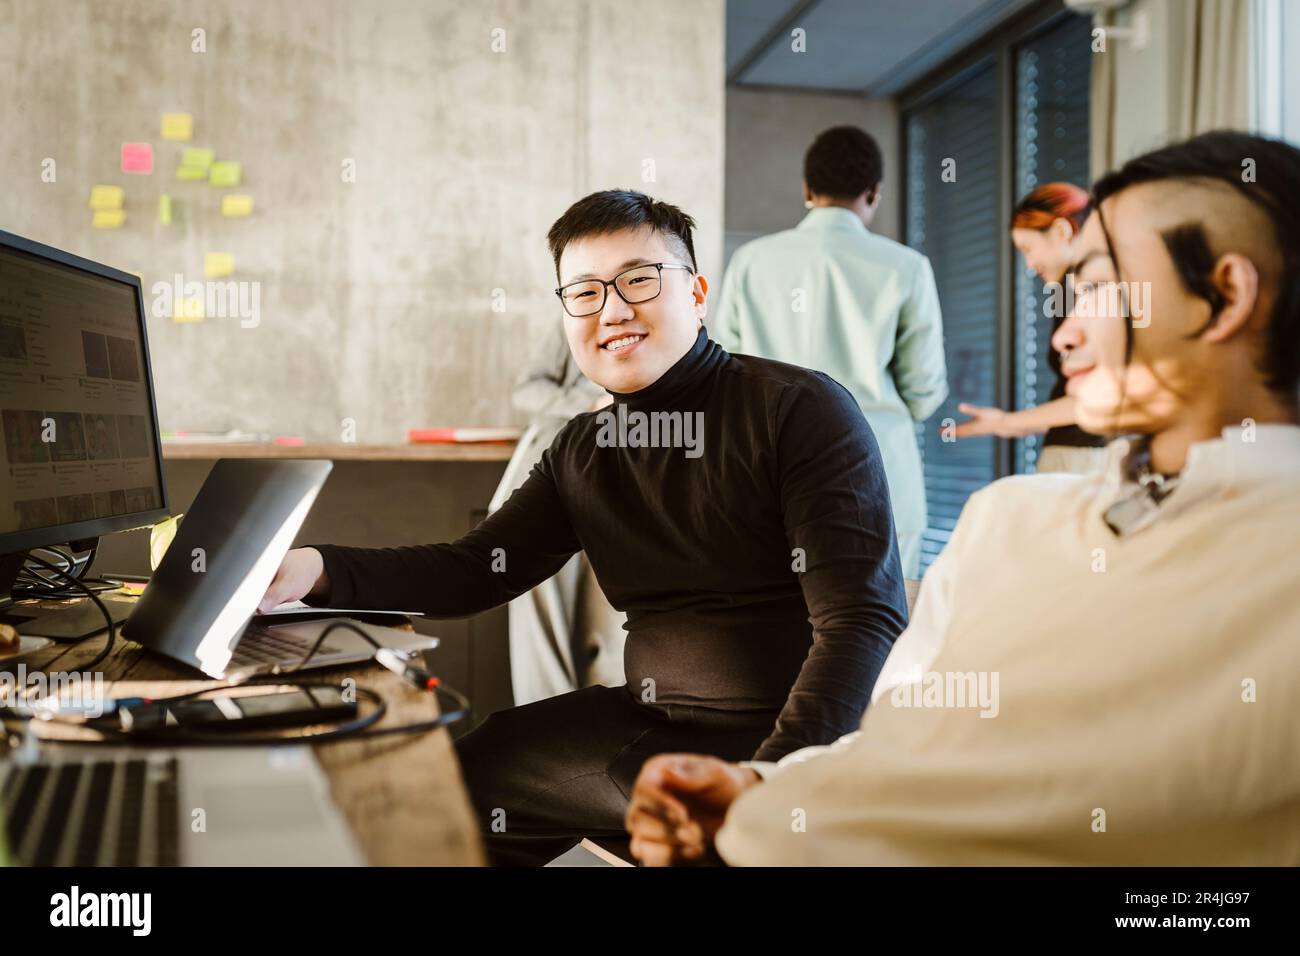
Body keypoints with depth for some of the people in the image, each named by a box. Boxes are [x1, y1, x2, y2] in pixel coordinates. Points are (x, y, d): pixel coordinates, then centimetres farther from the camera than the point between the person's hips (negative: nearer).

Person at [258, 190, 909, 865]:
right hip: (652, 723, 6)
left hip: (790, 736, -6)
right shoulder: (582, 453, 8)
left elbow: (865, 620, -18)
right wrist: (320, 571, -10)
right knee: (471, 771, 9)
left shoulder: (802, 410, -12)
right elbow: (473, 569, 7)